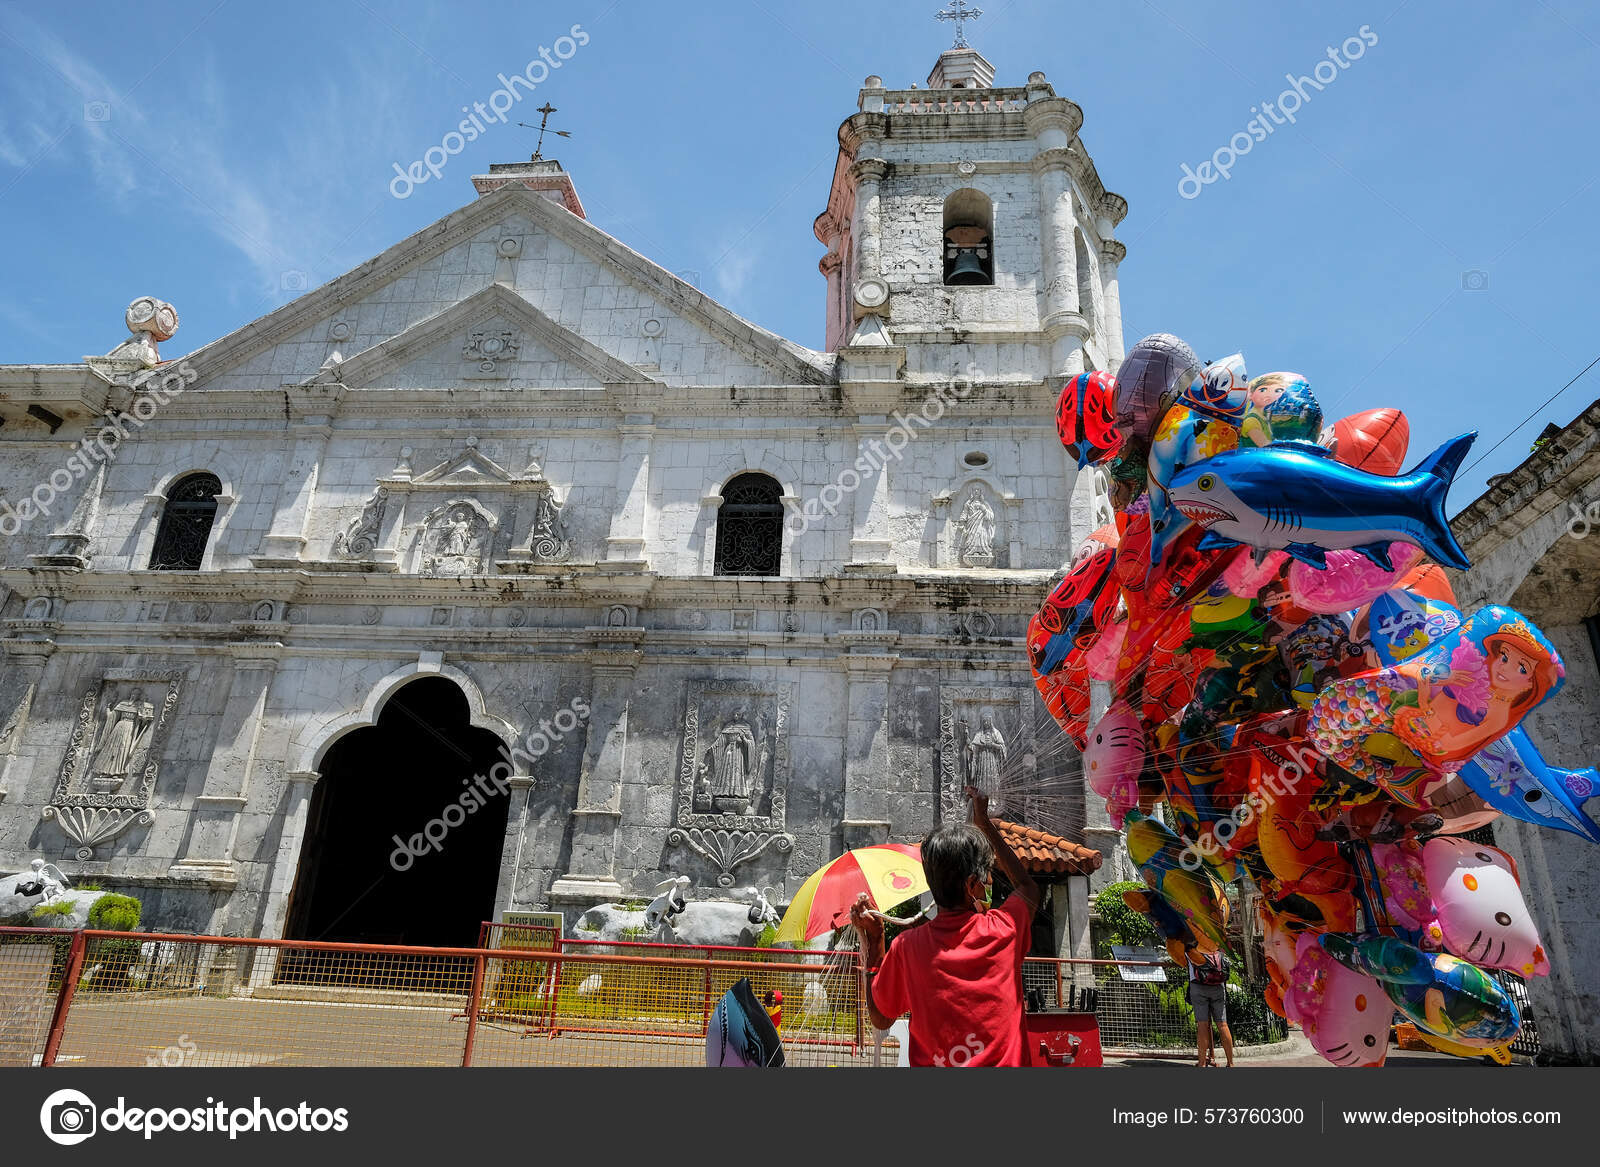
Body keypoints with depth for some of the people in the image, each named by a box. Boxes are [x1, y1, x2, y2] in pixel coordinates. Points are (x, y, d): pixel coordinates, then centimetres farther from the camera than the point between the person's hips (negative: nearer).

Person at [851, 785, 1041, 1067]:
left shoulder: (906, 947, -14)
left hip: (931, 1062, -1)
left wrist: (871, 939, 3)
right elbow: (1029, 887, 10)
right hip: (1005, 1062, 1)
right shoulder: (1003, 930, -14)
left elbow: (880, 1018, 3)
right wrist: (984, 823, 14)